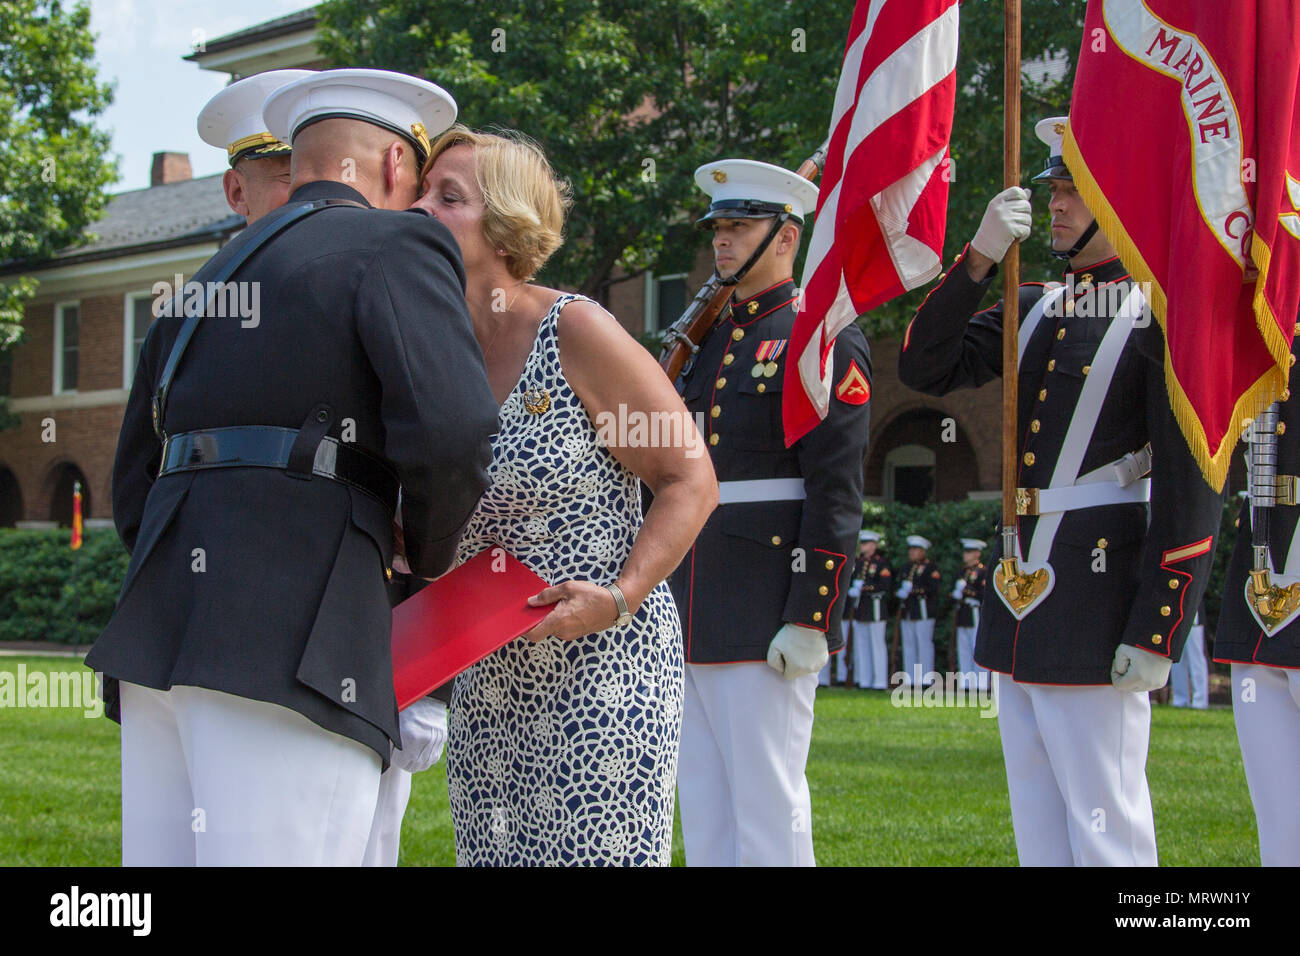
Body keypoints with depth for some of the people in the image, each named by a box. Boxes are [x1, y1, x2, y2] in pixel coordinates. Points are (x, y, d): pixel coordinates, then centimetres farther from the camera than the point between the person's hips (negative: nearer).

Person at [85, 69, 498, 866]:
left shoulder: (208, 283, 27)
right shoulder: (395, 246, 3)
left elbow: (135, 495, 26)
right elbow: (452, 430, -14)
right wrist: (431, 552, 5)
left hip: (160, 635, 8)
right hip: (290, 651, -8)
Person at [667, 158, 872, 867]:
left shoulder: (824, 340, -6)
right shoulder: (708, 340, 18)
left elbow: (836, 491, -13)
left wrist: (809, 618, -19)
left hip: (766, 614, -8)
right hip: (691, 615, 8)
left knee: (766, 801, -5)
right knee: (701, 806, 10)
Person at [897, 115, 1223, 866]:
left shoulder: (1163, 314, -9)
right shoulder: (1034, 307, 14)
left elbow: (1191, 492, -13)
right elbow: (926, 368, 5)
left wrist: (1157, 631, -17)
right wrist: (978, 259, -7)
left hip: (1095, 604, -8)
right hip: (1018, 603, 8)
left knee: (1105, 829, -2)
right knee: (1038, 830, 15)